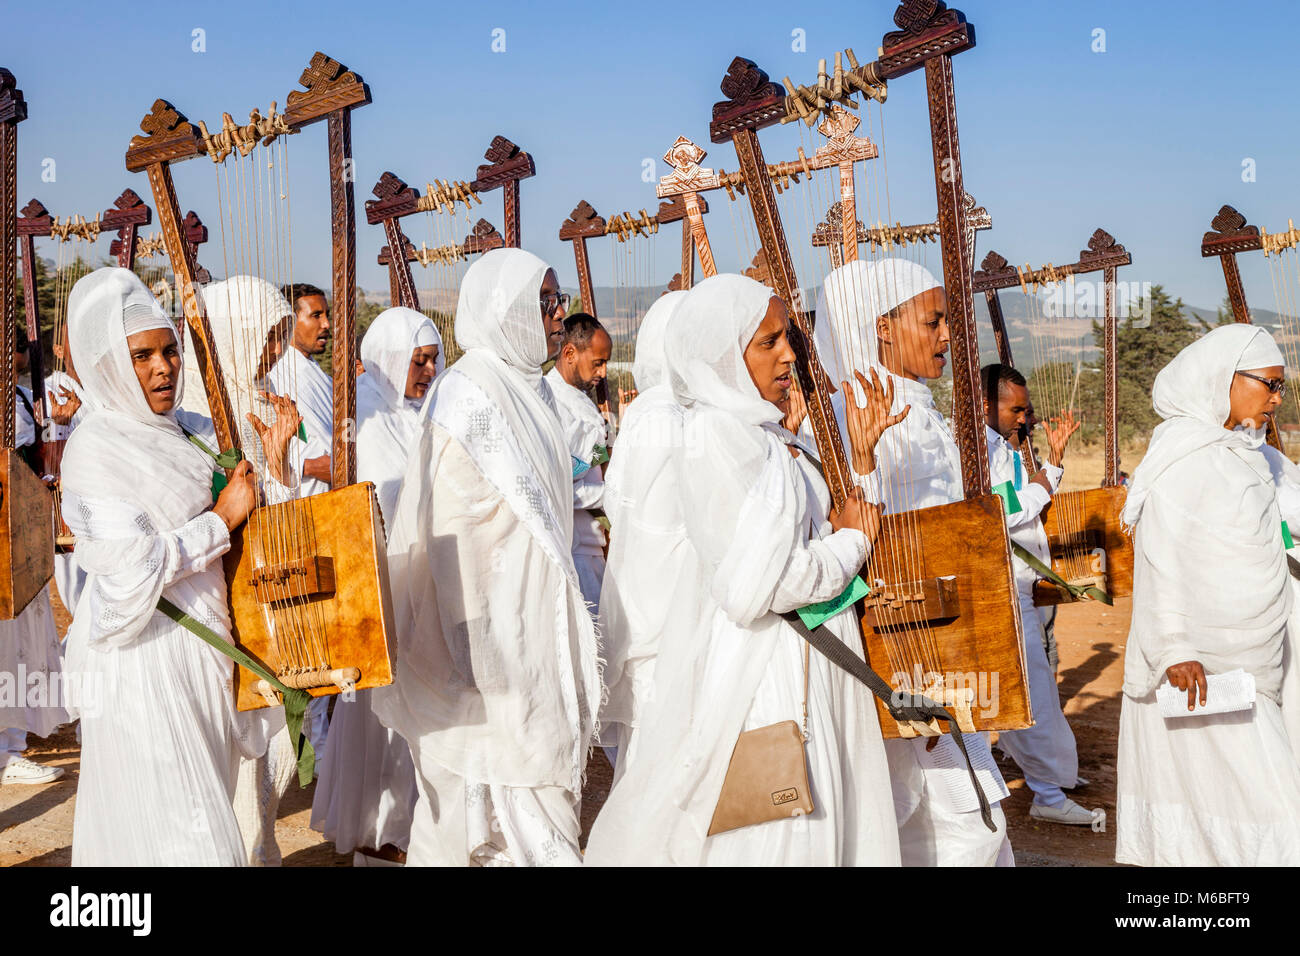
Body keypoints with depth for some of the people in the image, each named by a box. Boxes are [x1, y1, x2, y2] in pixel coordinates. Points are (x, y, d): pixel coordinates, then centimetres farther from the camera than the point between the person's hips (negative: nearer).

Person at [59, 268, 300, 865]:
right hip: (144, 663, -8)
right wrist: (222, 519, -13)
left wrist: (272, 462, 2)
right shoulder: (94, 448, -13)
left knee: (204, 810, 16)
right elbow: (130, 570, -21)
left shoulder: (172, 434, 12)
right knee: (173, 833, -4)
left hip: (199, 647, 8)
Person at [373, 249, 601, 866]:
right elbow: (453, 530, -20)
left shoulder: (529, 389, 12)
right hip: (493, 624, -9)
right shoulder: (469, 395, -16)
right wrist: (479, 648, -22)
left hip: (535, 621, 9)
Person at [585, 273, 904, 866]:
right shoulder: (716, 432, -17)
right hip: (753, 672, -9)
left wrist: (861, 457, 8)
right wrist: (850, 544, -9)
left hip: (799, 666, 9)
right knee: (769, 840, -1)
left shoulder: (767, 434, 13)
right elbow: (753, 585, -25)